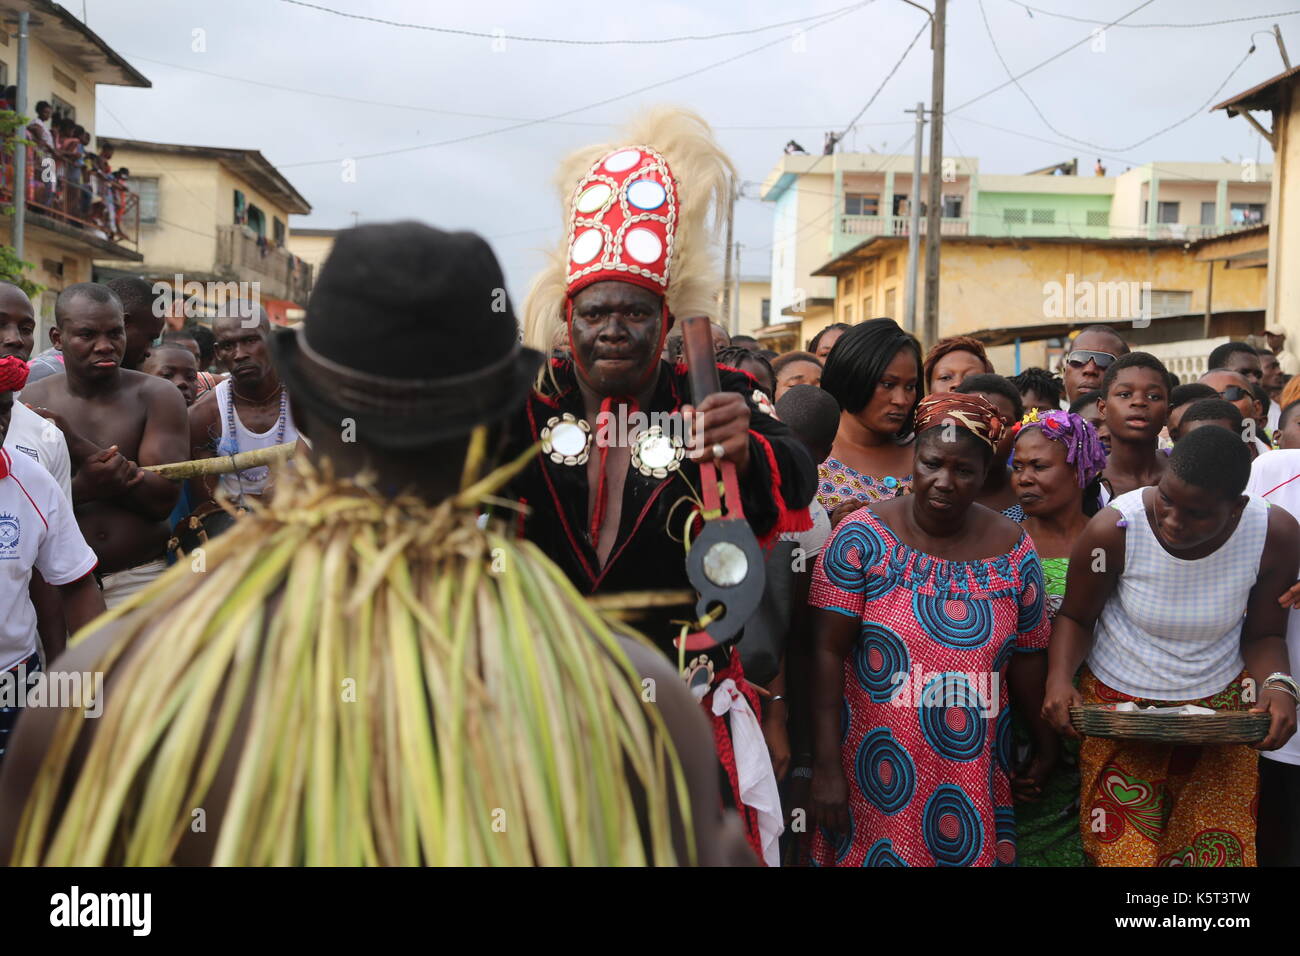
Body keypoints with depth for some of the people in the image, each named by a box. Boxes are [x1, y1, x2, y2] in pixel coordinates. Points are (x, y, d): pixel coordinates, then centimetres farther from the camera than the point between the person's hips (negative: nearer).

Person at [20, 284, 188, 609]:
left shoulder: (157, 396, -2)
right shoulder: (29, 402, 3)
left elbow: (162, 500, -12)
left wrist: (77, 445, -17)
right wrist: (83, 488, -25)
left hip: (139, 578, -1)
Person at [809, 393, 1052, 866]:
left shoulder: (1014, 550, -2)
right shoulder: (863, 536, -11)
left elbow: (1026, 658, 8)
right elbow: (828, 651, -13)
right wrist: (827, 767, -15)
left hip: (976, 770, 2)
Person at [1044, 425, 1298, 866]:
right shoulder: (1114, 528, -23)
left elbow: (1264, 634, -3)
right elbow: (1075, 616, -9)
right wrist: (1059, 680, -26)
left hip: (1221, 706, 2)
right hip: (1118, 705, -1)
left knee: (1219, 849, 5)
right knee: (1124, 848, 2)